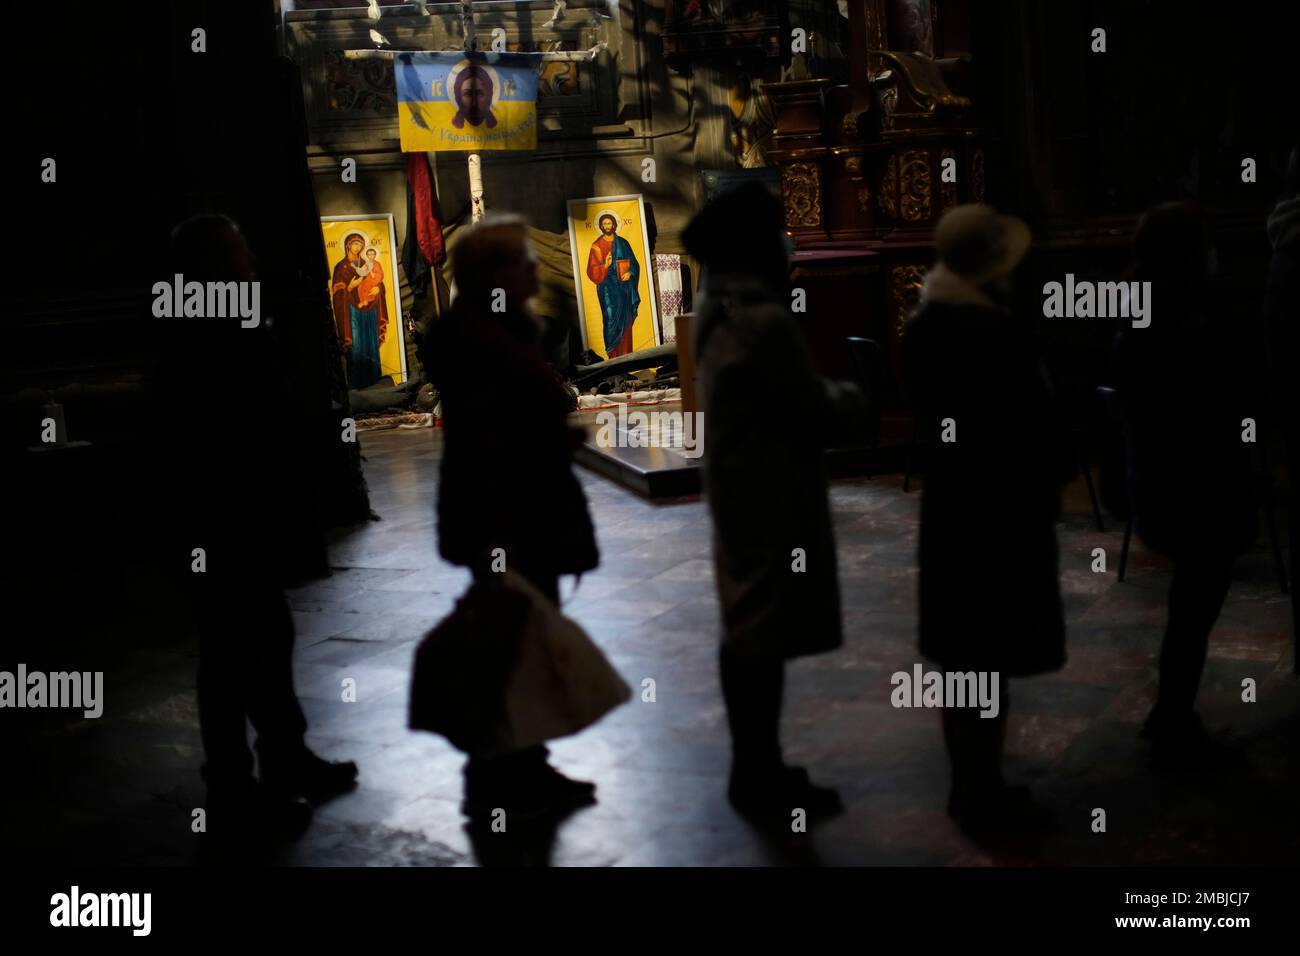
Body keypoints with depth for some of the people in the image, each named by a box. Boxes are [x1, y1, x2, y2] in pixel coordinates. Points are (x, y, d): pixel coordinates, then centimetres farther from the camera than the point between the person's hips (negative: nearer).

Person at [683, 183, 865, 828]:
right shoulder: (765, 321, -20)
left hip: (738, 491, 10)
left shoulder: (720, 314, 9)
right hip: (772, 497, -10)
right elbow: (818, 413, -14)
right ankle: (763, 780, 5)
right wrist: (852, 399, 5)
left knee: (745, 630, 15)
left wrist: (828, 394, 8)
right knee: (765, 636, -3)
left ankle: (753, 768, 25)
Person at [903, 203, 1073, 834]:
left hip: (952, 504, 9)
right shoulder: (997, 334, -22)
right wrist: (1054, 475, 0)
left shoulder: (924, 327, 4)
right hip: (1000, 509, -8)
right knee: (989, 662, 1)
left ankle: (970, 786, 27)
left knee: (963, 657, 16)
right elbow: (1032, 425, -16)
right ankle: (984, 799, 10)